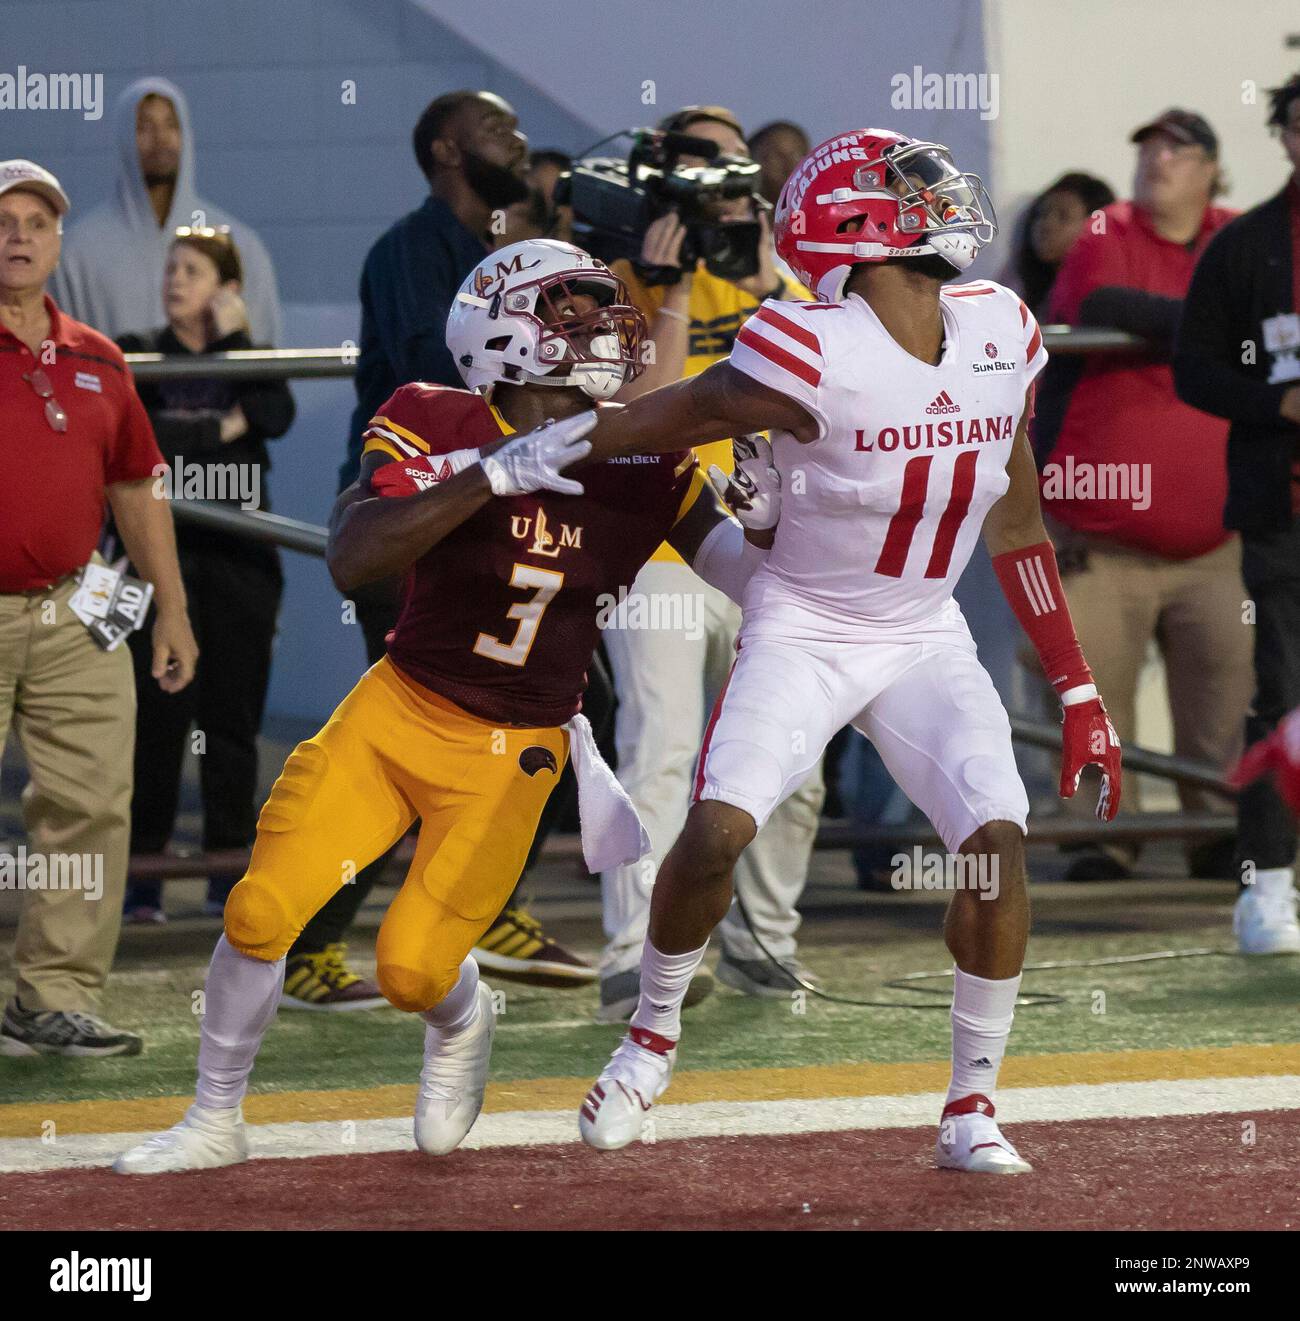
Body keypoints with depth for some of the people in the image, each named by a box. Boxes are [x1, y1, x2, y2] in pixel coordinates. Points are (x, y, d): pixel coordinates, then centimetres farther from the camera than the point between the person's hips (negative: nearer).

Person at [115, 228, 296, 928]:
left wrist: (233, 338, -6)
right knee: (157, 714, -6)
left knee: (233, 715, 1)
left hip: (238, 555, 1)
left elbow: (276, 416, -10)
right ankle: (144, 874, -4)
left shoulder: (252, 359, 12)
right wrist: (217, 431, -7)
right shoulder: (135, 357, 8)